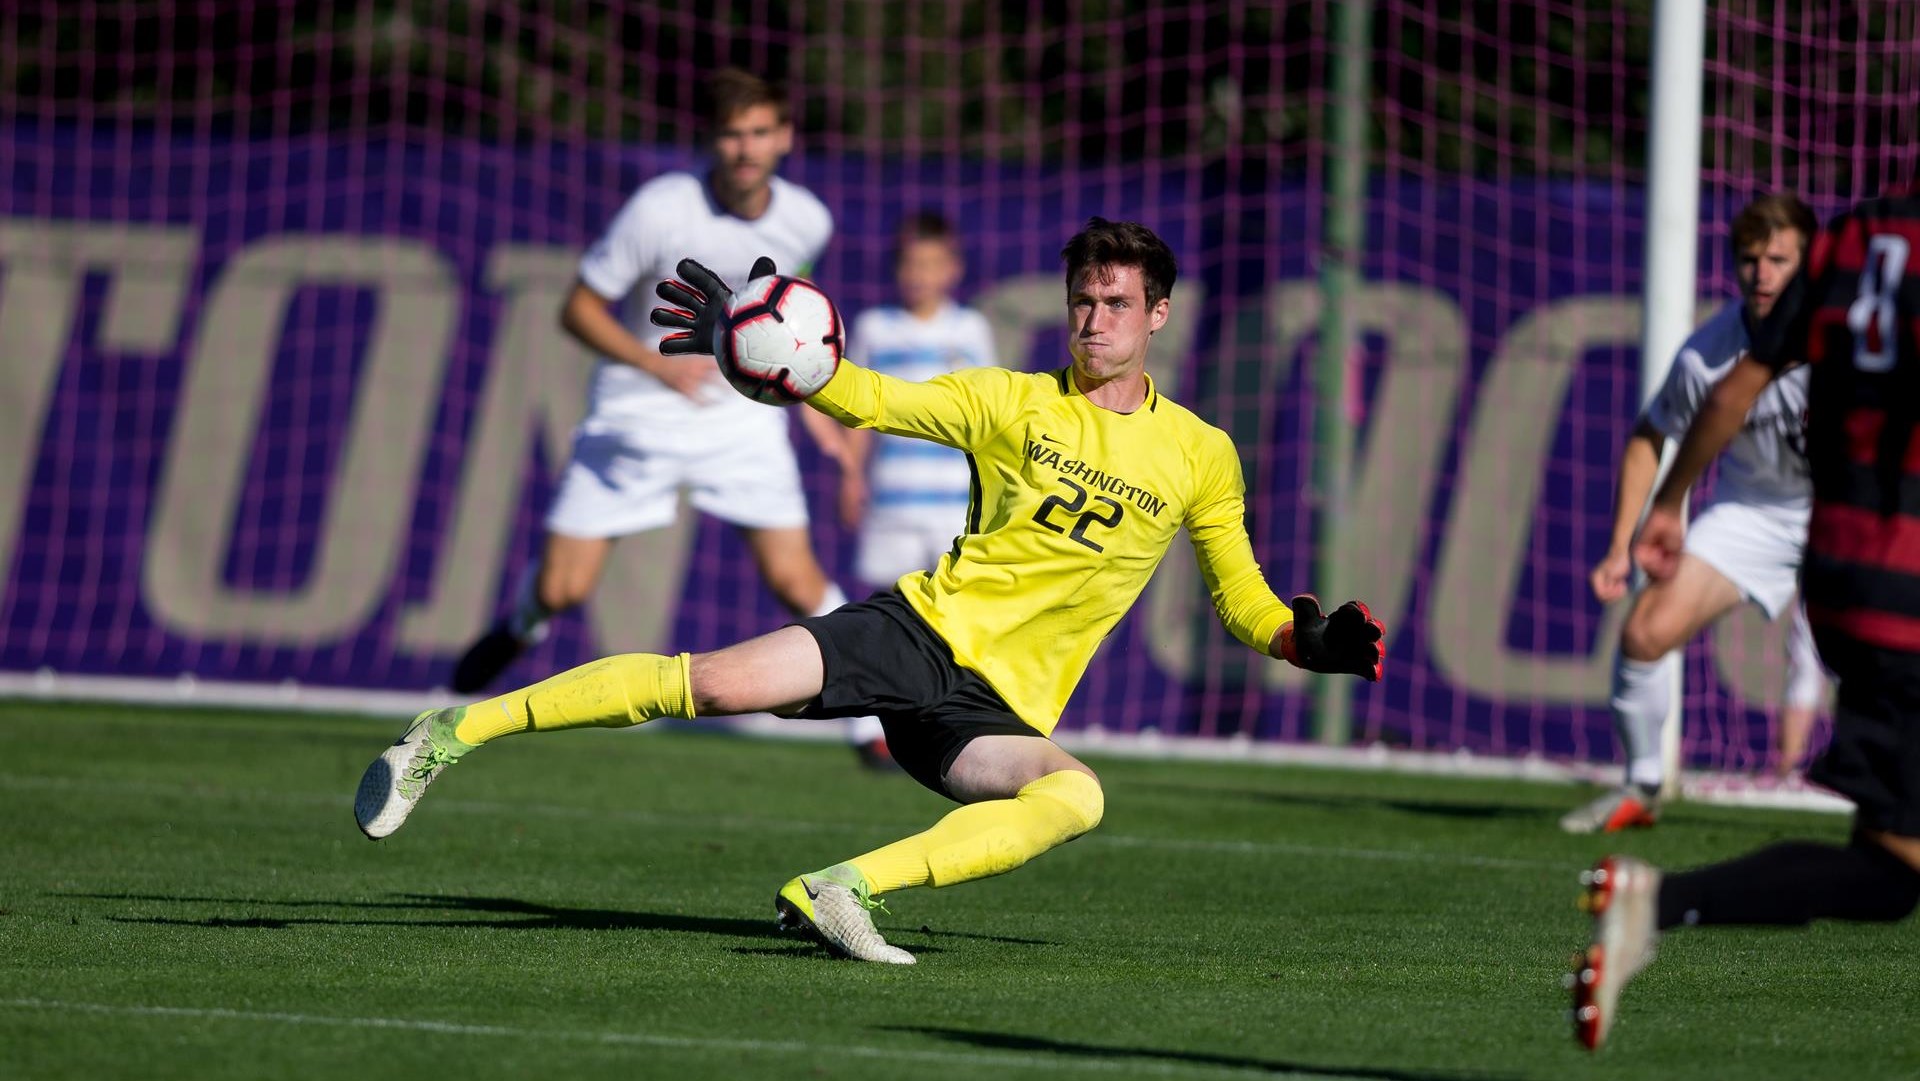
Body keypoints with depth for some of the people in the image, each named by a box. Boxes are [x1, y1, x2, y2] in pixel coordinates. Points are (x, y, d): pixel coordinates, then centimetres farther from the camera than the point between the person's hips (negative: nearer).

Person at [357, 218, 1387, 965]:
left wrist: (1309, 642, -5)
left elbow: (1242, 601, 16)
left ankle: (841, 890, -36)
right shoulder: (1013, 402, 6)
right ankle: (455, 732, -13)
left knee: (1076, 797, -33)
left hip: (996, 709, 1)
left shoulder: (1200, 458, 9)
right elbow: (868, 400, 5)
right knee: (713, 681, -23)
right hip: (924, 628, -1)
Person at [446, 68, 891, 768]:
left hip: (743, 415, 2)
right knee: (562, 588, -3)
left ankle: (872, 727, 4)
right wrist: (659, 365, -28)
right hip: (637, 415, -2)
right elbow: (579, 310, -13)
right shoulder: (660, 210, -22)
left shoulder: (807, 221, -8)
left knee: (794, 577, -11)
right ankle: (521, 628, 35)